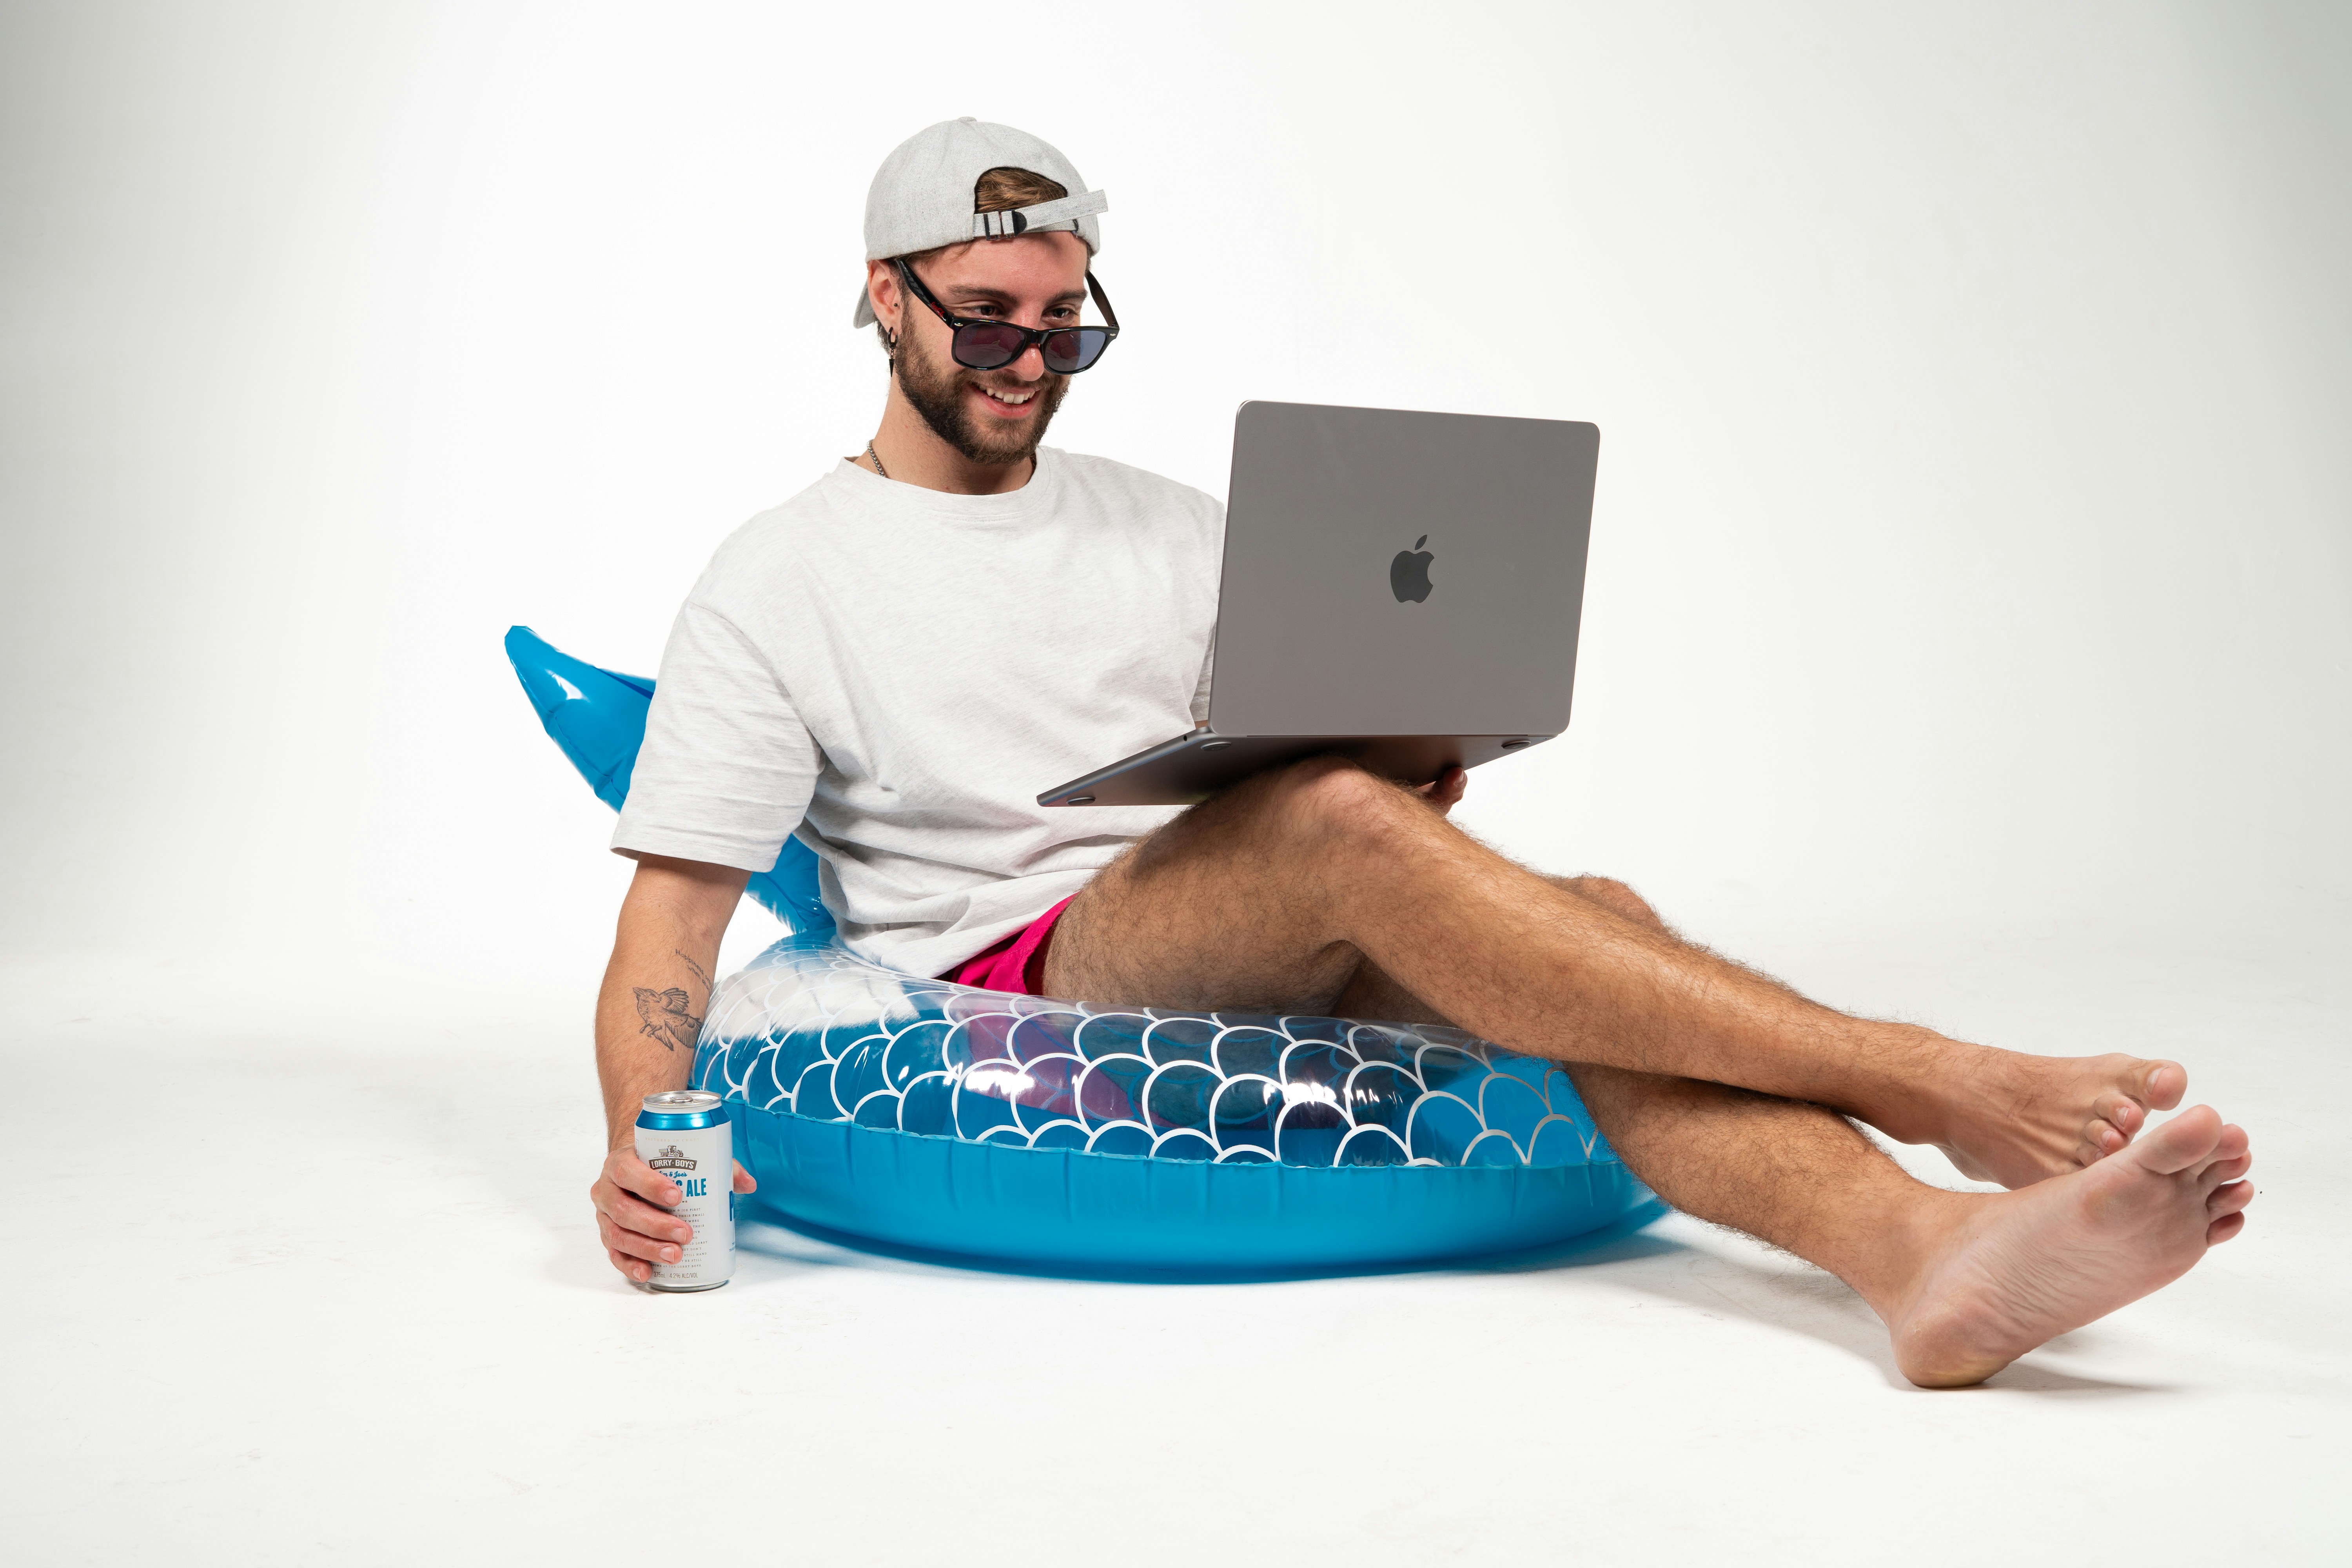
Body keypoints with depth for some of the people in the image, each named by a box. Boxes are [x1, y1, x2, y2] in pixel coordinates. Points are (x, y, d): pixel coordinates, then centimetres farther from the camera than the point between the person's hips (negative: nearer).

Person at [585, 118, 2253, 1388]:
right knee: (1336, 823, -34)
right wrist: (642, 1140, -19)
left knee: (1588, 919, -26)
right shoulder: (782, 580, 7)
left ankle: (1932, 1252, -52)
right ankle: (1938, 1087, -33)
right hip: (1021, 979, -4)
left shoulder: (1170, 526, 20)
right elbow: (674, 904, 0)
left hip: (1268, 962, 5)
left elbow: (1324, 745, 19)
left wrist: (1408, 780, -7)